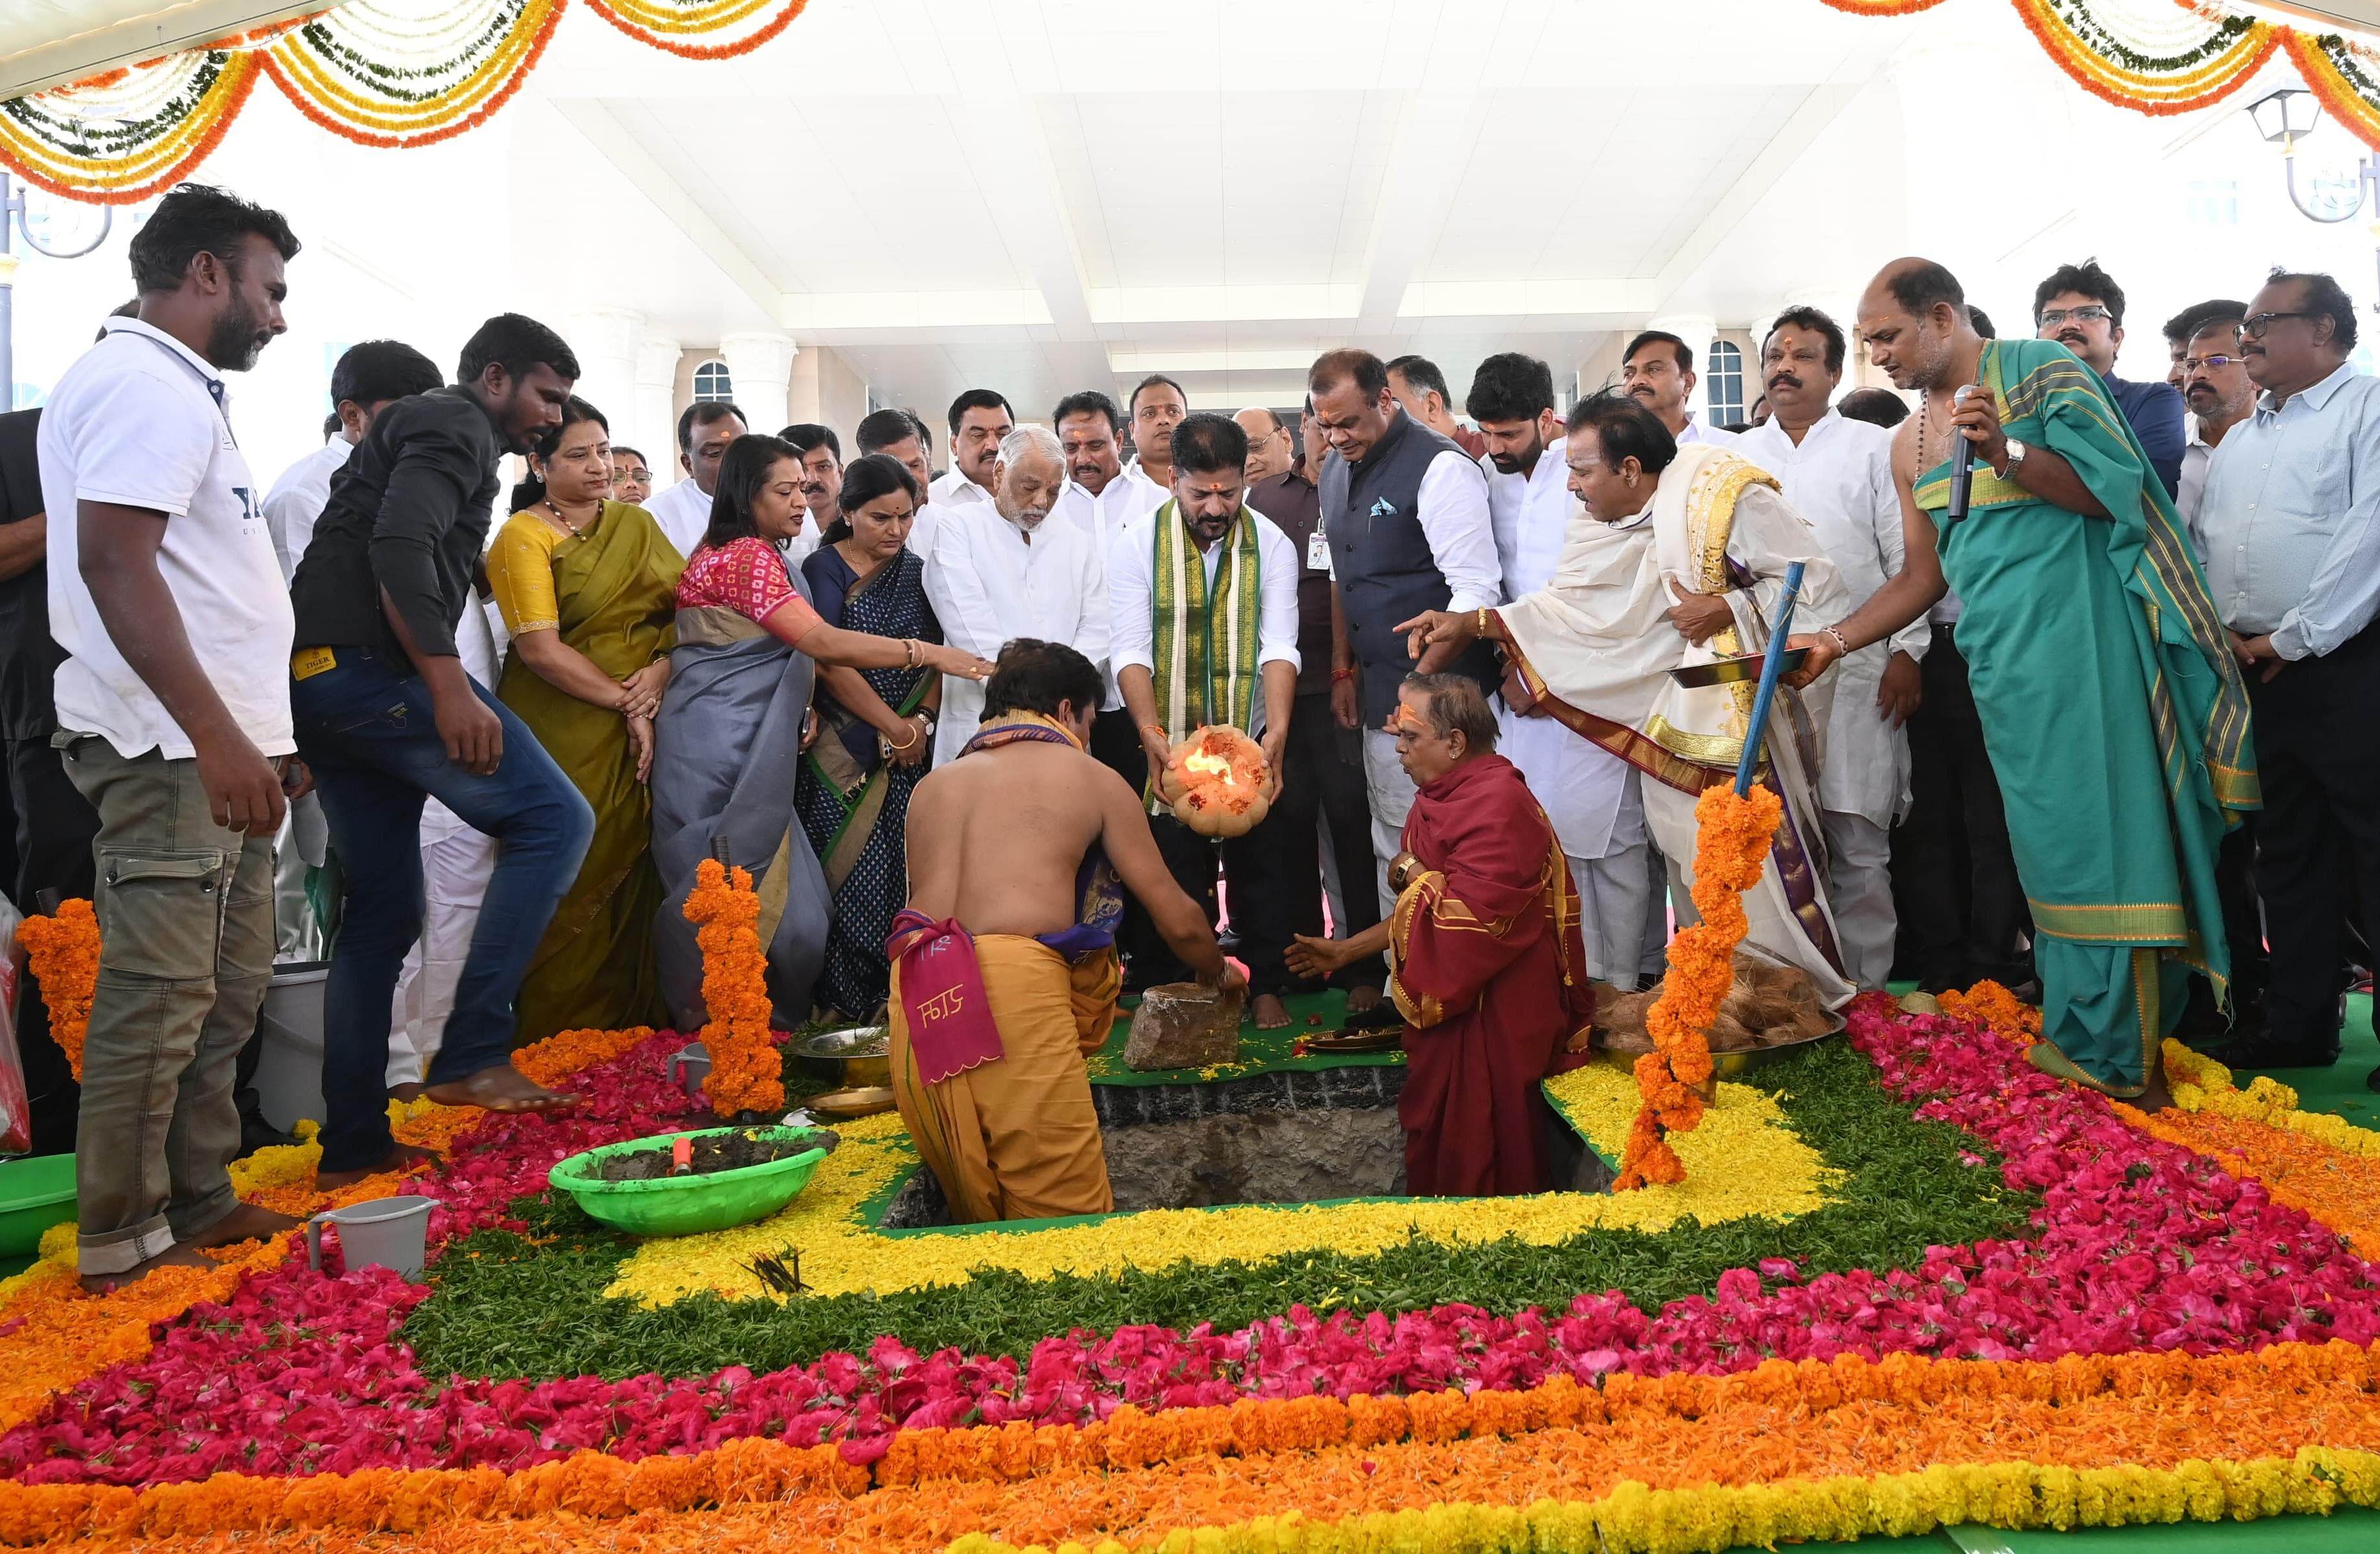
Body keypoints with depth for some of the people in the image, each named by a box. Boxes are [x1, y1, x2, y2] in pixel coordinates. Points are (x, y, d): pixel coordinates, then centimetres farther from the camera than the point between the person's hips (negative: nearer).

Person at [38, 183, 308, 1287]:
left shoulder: (173, 389, 22)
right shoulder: (146, 385, -10)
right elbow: (114, 562, -21)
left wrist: (258, 736, 23)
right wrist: (215, 735, -26)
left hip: (217, 748, 10)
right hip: (172, 750, -10)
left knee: (227, 991, 14)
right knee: (158, 998, -5)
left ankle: (198, 1201, 23)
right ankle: (121, 1241, 5)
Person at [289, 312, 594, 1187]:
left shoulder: (410, 429, 30)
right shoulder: (459, 426, -1)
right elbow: (400, 547, -18)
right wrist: (449, 686, -24)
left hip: (320, 678, 10)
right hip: (374, 665, -10)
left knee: (381, 914, 11)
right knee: (552, 819, -10)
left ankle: (353, 1143, 14)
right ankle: (472, 1056, -14)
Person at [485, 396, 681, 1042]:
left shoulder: (636, 524, 14)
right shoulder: (523, 536, -3)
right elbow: (540, 648, -13)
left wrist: (663, 667, -9)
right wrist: (625, 703, -13)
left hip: (645, 732, 5)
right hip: (567, 738, -5)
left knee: (635, 878, 5)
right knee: (573, 890, -2)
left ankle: (635, 1025, 16)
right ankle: (556, 1049, 11)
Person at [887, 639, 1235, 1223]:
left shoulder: (931, 786, 25)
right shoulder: (1092, 779, 14)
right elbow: (1179, 921, 15)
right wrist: (1219, 973, 38)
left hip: (915, 994, 5)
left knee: (978, 1220, 16)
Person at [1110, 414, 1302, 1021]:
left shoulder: (1271, 544, -3)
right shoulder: (1136, 547, -6)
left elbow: (1279, 646, -12)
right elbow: (1133, 651, -13)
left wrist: (1277, 732, -27)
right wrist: (1152, 735, -28)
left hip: (1254, 741, 1)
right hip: (1170, 744, -1)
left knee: (1260, 866, 7)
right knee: (1174, 872, 3)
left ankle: (1267, 987, 20)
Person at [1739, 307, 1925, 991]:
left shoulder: (1873, 447, 9)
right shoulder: (1736, 459, 16)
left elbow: (1908, 558, 4)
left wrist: (1907, 652, -4)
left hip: (1856, 673, -2)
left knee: (1858, 849, -1)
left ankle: (1864, 997, 7)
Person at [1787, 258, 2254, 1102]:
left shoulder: (2037, 369, -1)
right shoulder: (1910, 444, 17)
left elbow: (2116, 486, -9)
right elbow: (1922, 576, 20)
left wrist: (2006, 450, -21)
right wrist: (1834, 640, 10)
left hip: (2077, 631, -6)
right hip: (2000, 657, 6)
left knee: (2097, 828, -6)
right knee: (2049, 840, 8)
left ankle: (2118, 1051, 2)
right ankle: (2075, 1029, 15)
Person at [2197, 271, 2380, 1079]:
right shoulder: (2237, 442, 19)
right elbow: (2203, 547, 18)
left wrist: (2295, 637, -15)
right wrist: (2224, 635, 2)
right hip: (2256, 672, 7)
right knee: (2289, 854, 11)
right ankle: (2299, 1027, 19)